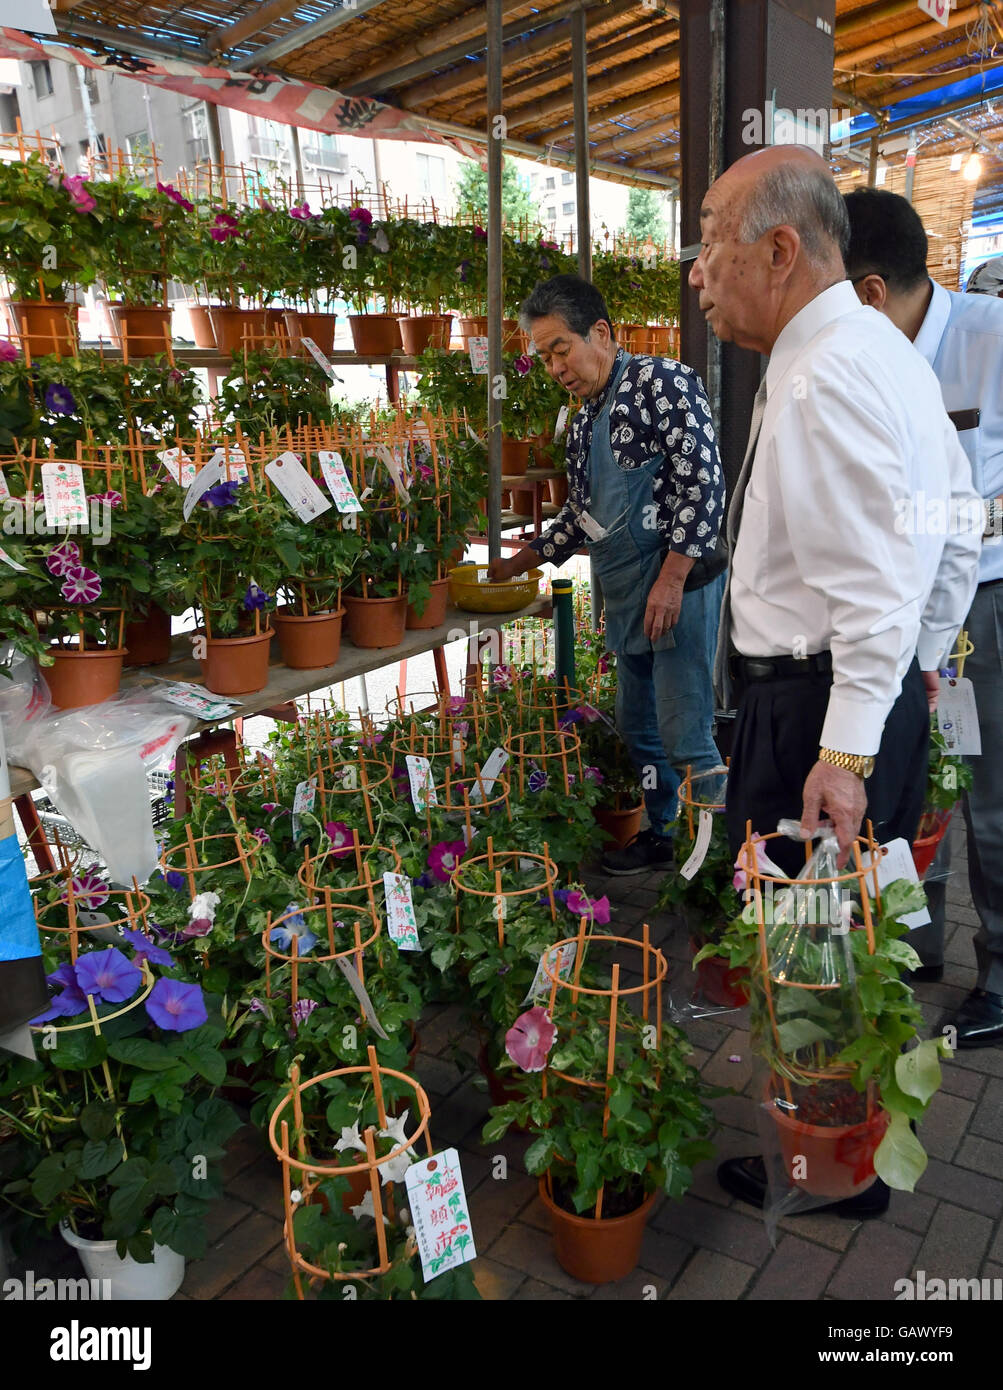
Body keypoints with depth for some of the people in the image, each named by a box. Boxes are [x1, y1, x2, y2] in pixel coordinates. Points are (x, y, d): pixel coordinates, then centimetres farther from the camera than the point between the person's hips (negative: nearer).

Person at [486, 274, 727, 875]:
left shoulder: (663, 381, -8)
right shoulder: (584, 424, 18)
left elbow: (703, 481, -16)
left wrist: (671, 579, -20)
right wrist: (518, 563, 26)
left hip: (678, 586, -9)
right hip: (625, 598, 9)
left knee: (685, 735, -7)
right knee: (639, 728, 16)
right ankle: (664, 834, 31)